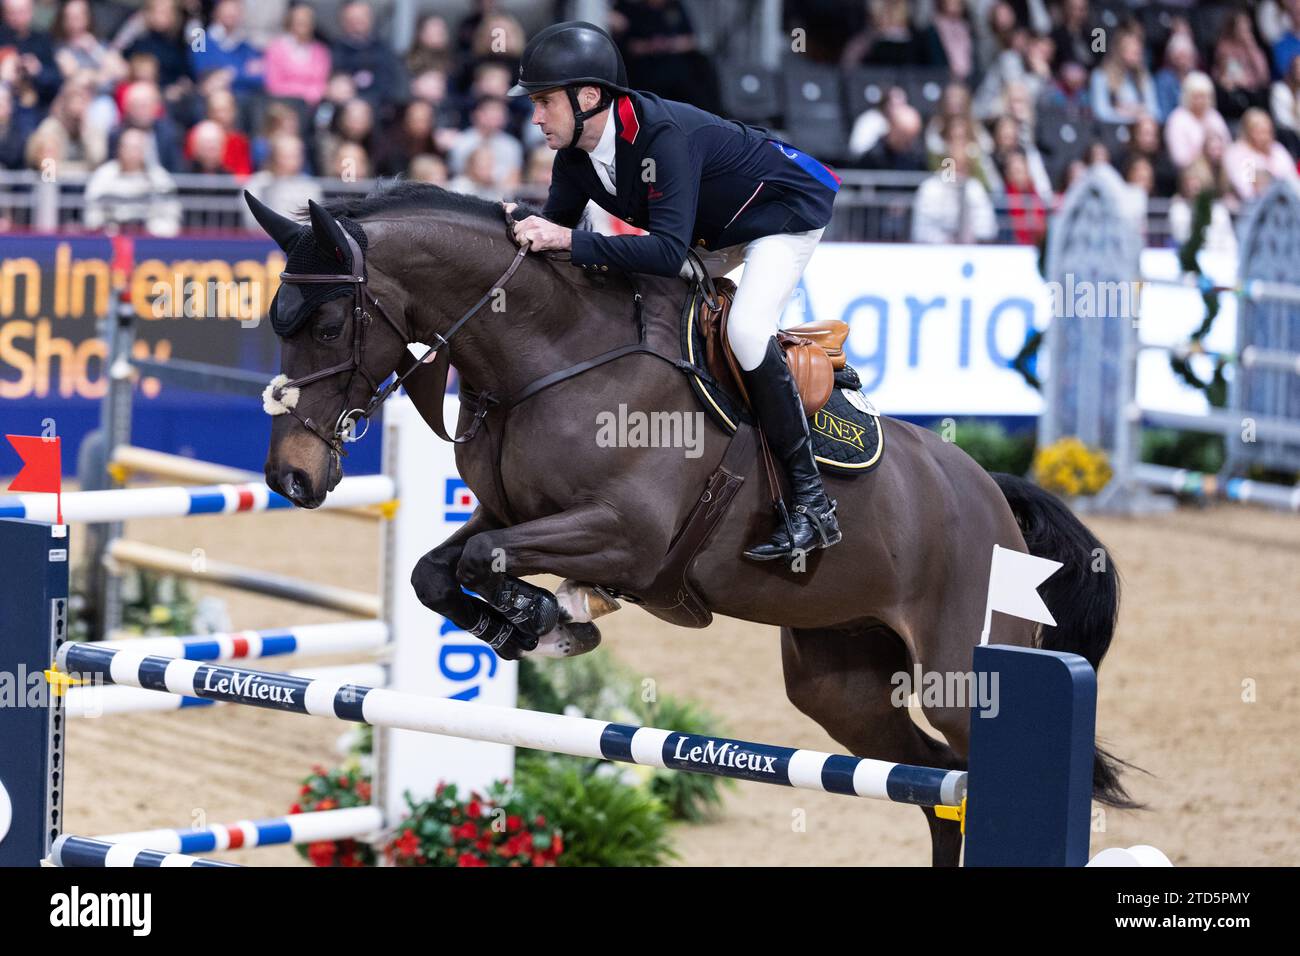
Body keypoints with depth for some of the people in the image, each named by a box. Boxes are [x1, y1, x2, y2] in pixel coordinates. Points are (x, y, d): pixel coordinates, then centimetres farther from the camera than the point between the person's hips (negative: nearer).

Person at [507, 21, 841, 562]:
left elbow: (668, 252, -46)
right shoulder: (575, 157, -12)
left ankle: (812, 502, -23)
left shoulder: (663, 135, -37)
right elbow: (557, 227, -1)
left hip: (788, 207, -9)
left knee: (745, 330, -28)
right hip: (714, 231, 9)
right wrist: (523, 229, -22)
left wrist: (568, 241, -49)